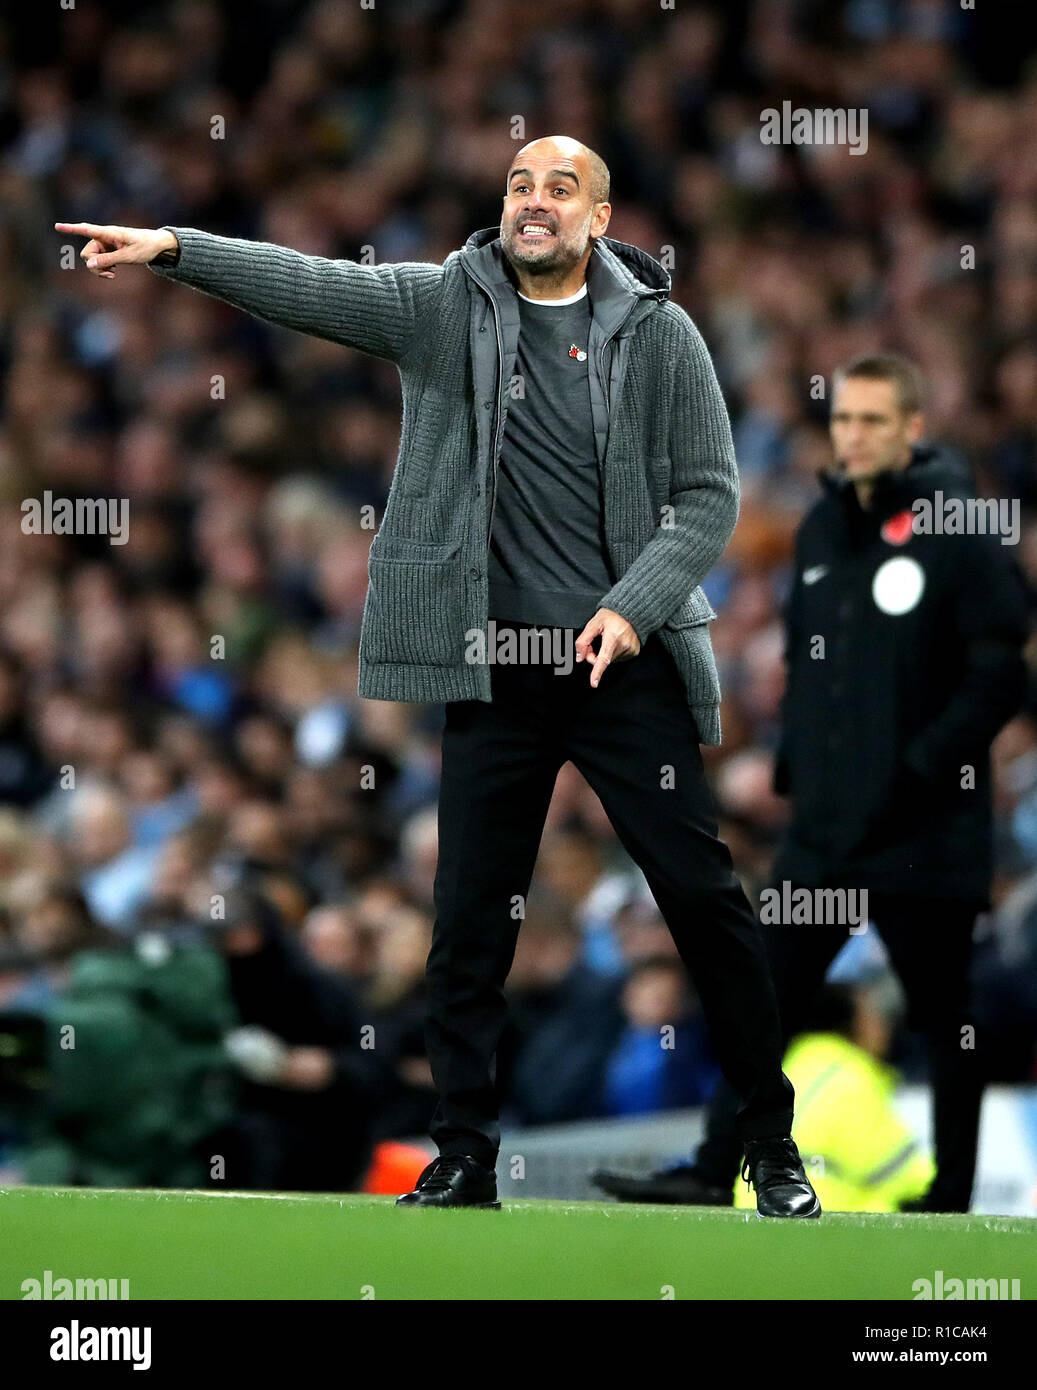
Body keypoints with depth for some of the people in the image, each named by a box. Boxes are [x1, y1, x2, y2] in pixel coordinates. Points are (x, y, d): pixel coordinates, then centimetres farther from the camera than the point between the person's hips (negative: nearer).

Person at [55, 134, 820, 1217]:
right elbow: (307, 287, -7)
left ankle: (772, 1148, 9)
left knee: (703, 898, -2)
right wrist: (172, 249, -20)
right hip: (494, 668, 2)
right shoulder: (446, 305, 3)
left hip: (628, 665, -1)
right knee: (470, 920, 3)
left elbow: (709, 493, 1)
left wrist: (635, 606, -12)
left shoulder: (657, 333, 1)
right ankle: (463, 1161, 12)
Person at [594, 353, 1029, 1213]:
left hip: (926, 837, -6)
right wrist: (794, 762, 12)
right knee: (767, 996, 1)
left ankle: (952, 1197, 11)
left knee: (944, 1014, 4)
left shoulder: (958, 527, -9)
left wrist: (924, 768, -17)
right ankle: (715, 1172, 0)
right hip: (824, 827, 6)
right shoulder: (823, 529, 12)